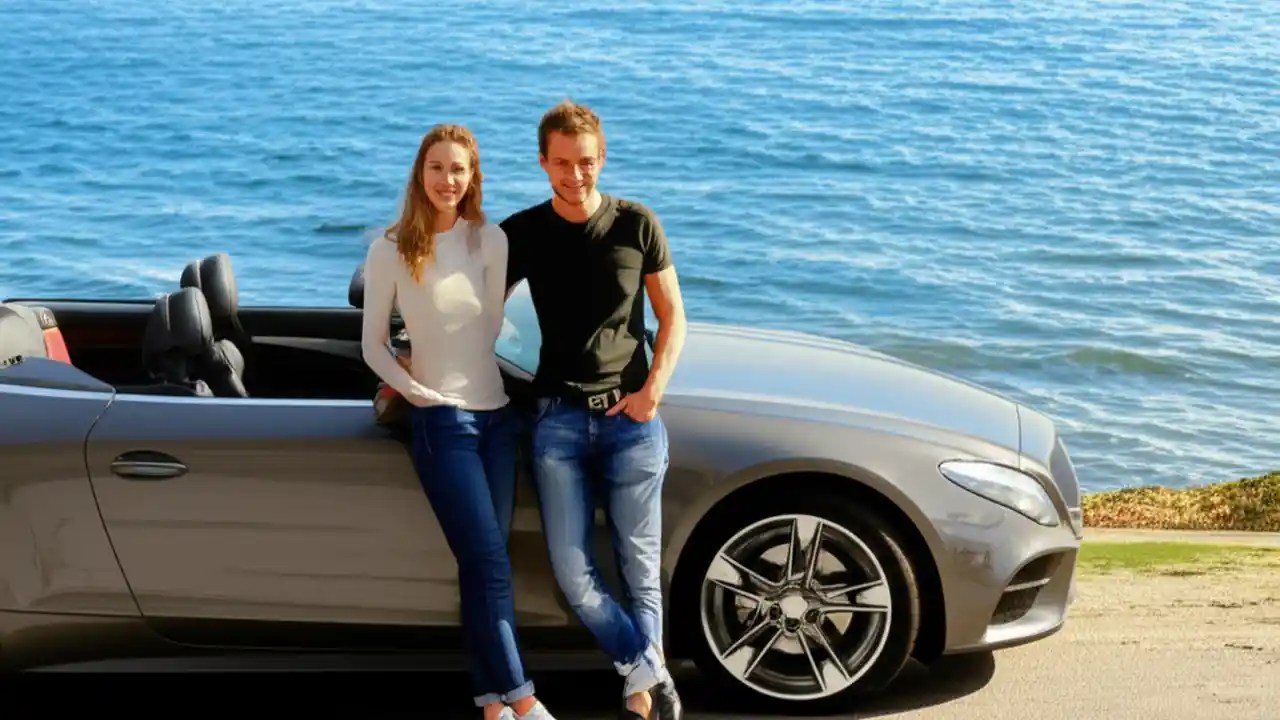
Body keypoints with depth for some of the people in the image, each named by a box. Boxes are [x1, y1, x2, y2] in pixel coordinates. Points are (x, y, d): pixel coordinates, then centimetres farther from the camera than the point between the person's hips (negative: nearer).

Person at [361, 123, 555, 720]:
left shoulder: (490, 240, 3)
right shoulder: (391, 249, -4)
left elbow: (489, 325, 8)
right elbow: (372, 345, 0)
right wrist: (417, 388, -10)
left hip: (496, 413, 4)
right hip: (442, 420, -4)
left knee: (484, 566, 6)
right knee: (489, 563, -9)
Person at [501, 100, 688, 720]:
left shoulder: (637, 225, 1)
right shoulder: (522, 233, 3)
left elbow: (672, 317, 6)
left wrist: (652, 390, -8)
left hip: (630, 415, -1)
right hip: (558, 416, 1)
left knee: (641, 569, 1)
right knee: (572, 573, -6)